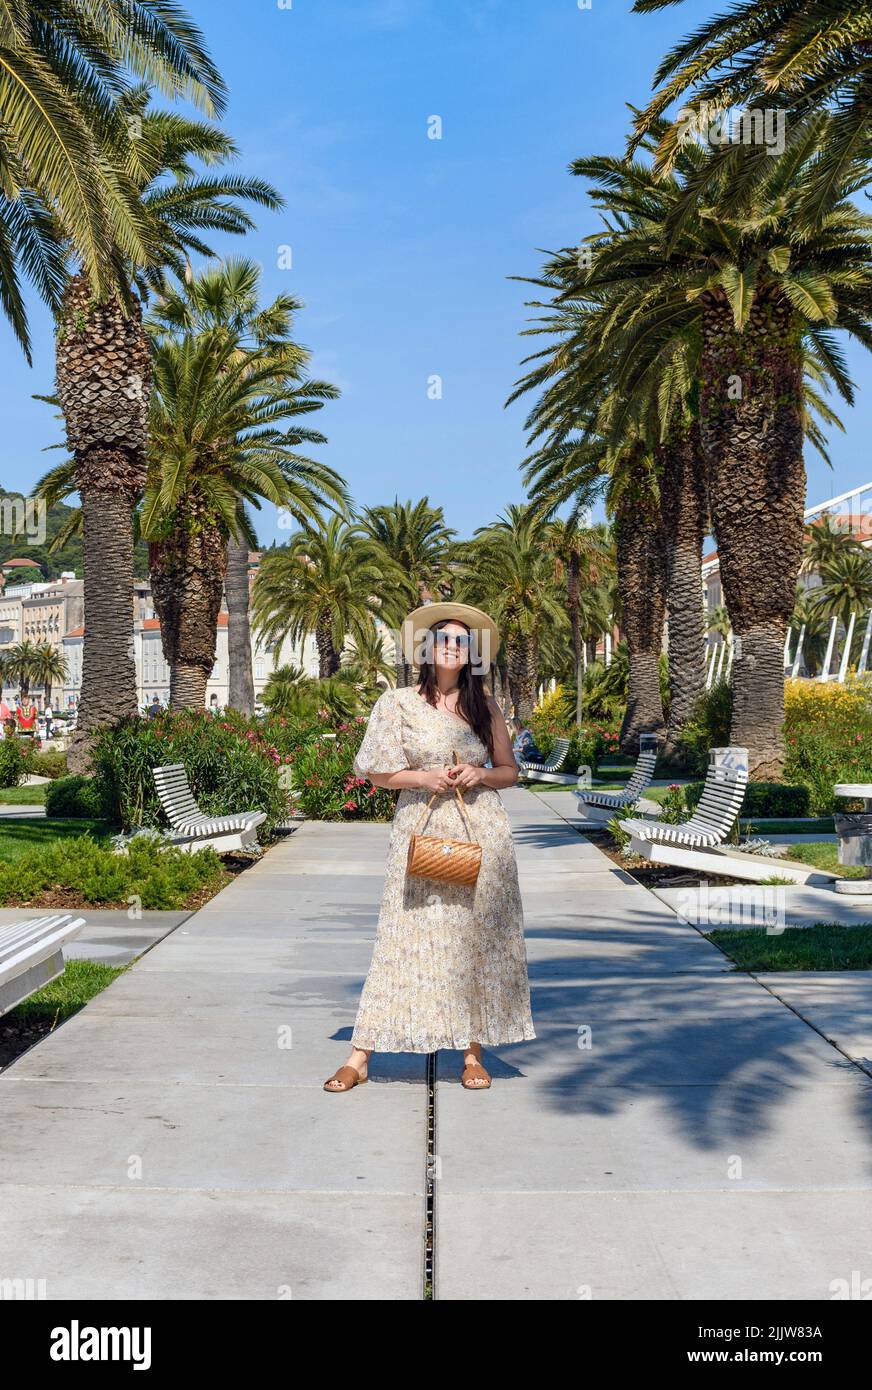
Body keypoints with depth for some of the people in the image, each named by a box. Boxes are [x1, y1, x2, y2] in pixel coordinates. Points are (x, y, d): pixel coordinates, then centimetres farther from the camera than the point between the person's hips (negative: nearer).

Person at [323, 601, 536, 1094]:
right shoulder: (398, 703, 2)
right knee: (407, 937, -3)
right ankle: (359, 1057, 4)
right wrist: (423, 778, -13)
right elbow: (378, 773, 3)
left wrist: (479, 775, -8)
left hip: (481, 831, 2)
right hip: (421, 830, -2)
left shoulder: (484, 705, 7)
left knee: (480, 937, 2)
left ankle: (474, 1052, 14)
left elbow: (510, 771, 12)